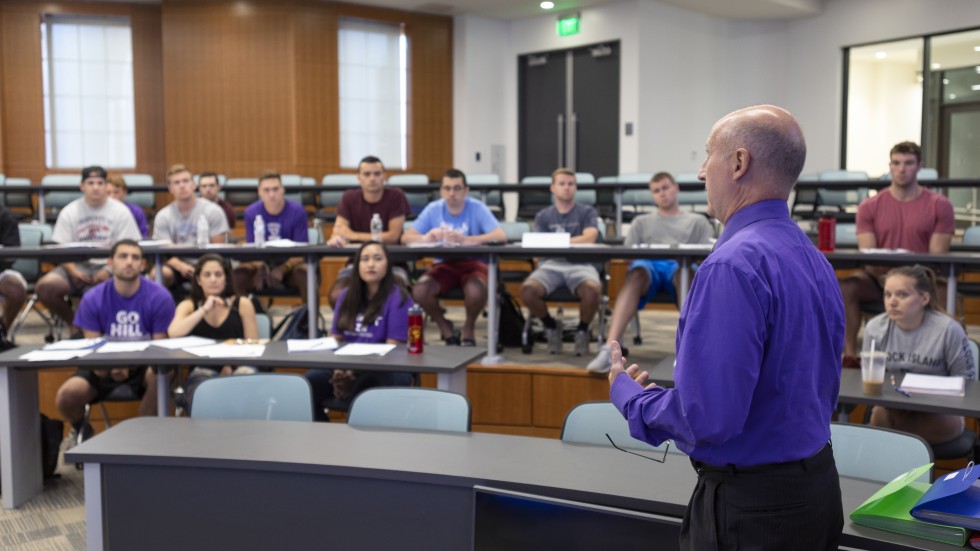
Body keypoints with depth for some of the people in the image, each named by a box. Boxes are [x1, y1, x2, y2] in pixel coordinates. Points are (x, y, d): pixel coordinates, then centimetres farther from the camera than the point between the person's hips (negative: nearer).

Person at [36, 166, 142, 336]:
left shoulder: (120, 211, 2)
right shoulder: (69, 212, 7)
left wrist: (109, 270, -19)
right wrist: (73, 270, -17)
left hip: (109, 265, -2)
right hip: (78, 265, 2)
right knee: (44, 286, -24)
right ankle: (72, 324, 5)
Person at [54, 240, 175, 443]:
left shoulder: (159, 297, -12)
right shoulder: (93, 298, -4)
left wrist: (129, 366, -28)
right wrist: (100, 365, -28)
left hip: (143, 365, -2)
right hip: (105, 366, 2)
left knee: (158, 376, -37)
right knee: (66, 396, -24)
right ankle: (81, 430, 16)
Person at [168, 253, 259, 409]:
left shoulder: (242, 305, 13)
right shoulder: (188, 305, 16)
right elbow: (173, 333, -5)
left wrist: (231, 365, -10)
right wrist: (204, 310, -6)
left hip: (237, 368, 1)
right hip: (202, 371, 0)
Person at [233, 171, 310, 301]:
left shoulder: (297, 210, -10)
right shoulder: (251, 212, -4)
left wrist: (282, 270, -27)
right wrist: (261, 268, -25)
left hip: (290, 263, -2)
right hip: (263, 263, 2)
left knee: (305, 273, -35)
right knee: (238, 274, -27)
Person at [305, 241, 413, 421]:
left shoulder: (397, 298, -6)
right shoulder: (346, 295, 13)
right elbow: (335, 339, 13)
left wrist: (354, 372, -20)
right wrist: (339, 367, -9)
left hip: (386, 372, -5)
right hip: (348, 368, 5)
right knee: (308, 383, -22)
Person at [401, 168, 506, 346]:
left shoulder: (477, 208, -8)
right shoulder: (433, 209, 0)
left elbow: (501, 236, -22)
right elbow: (406, 237, -5)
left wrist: (466, 240, -36)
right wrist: (426, 238, -29)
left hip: (473, 263, -2)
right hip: (444, 264, 3)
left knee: (475, 291, -36)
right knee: (419, 290, -26)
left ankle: (469, 329, 0)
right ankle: (446, 329, 4)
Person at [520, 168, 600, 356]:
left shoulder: (587, 212, 14)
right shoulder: (543, 216, 18)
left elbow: (589, 238, -5)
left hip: (580, 264, -1)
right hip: (550, 264, 2)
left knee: (593, 290, -37)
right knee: (527, 290, -31)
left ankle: (582, 330, -2)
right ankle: (551, 325, 3)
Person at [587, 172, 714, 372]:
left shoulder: (697, 221, 30)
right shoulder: (641, 222, 35)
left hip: (681, 265, -1)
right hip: (649, 264, 1)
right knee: (636, 273, -39)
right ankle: (610, 348, -55)